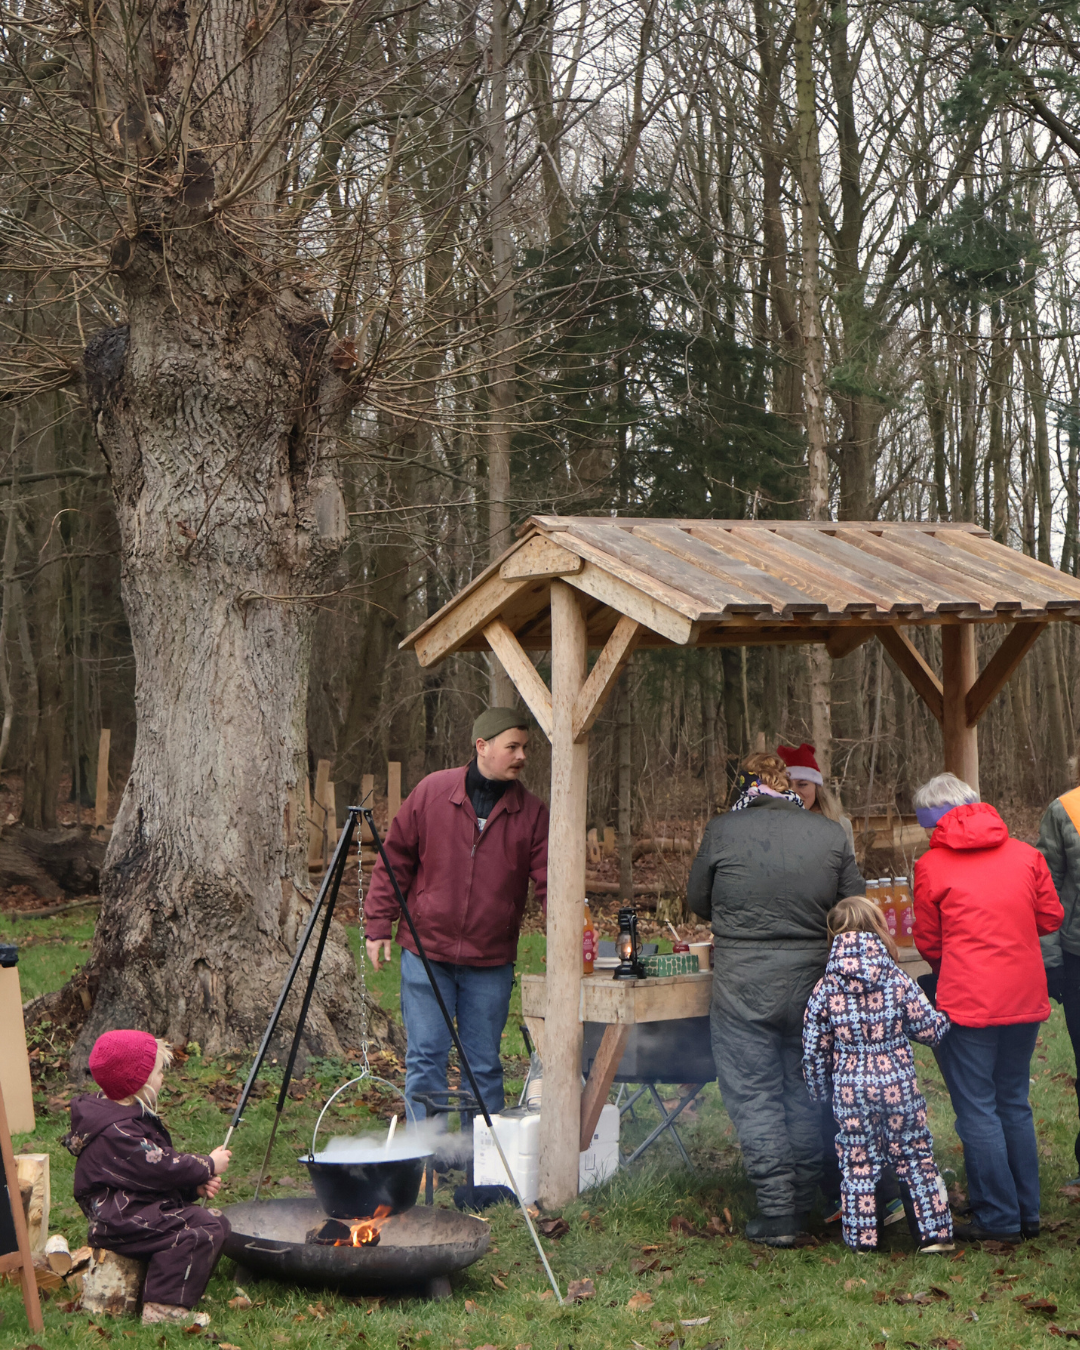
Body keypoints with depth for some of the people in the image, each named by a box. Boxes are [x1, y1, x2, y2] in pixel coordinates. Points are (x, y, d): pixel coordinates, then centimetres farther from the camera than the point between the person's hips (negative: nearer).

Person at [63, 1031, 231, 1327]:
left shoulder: (132, 1117, 16)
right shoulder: (117, 1131, -20)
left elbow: (163, 1162, 19)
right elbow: (162, 1169, -21)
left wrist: (197, 1185, 3)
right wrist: (208, 1166, -7)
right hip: (120, 1222, -11)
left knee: (215, 1221, 3)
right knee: (206, 1231, -24)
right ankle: (164, 1308, -27)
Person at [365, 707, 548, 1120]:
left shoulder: (532, 813, 0)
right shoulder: (431, 792, -3)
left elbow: (548, 879, -6)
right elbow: (396, 859, 3)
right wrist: (379, 924, 1)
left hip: (491, 962, 1)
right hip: (426, 950, -1)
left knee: (484, 1065, 9)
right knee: (426, 1059, 1)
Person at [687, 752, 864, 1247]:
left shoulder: (722, 831, -6)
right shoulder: (831, 834, 1)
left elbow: (698, 901, 6)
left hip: (743, 983, -3)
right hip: (812, 981, 3)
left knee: (754, 1097, 4)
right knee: (806, 1093, 16)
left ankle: (776, 1215, 3)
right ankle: (802, 1205, 25)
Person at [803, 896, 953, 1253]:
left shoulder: (825, 989, -5)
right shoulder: (897, 982, -8)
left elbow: (814, 1049, -1)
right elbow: (929, 1030, -1)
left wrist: (820, 1090, 14)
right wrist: (946, 1017, 21)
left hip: (850, 1092, 1)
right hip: (899, 1088, 0)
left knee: (858, 1164, 10)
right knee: (916, 1157, 11)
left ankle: (862, 1237, 14)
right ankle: (935, 1232, 13)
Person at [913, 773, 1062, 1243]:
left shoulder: (930, 866, -4)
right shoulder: (1025, 854, 4)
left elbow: (928, 943, 4)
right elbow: (1051, 917, 10)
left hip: (968, 1002, -5)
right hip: (1026, 997, 5)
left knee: (977, 1110, 3)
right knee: (1014, 1102, 17)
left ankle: (999, 1220, 6)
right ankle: (1027, 1213, 22)